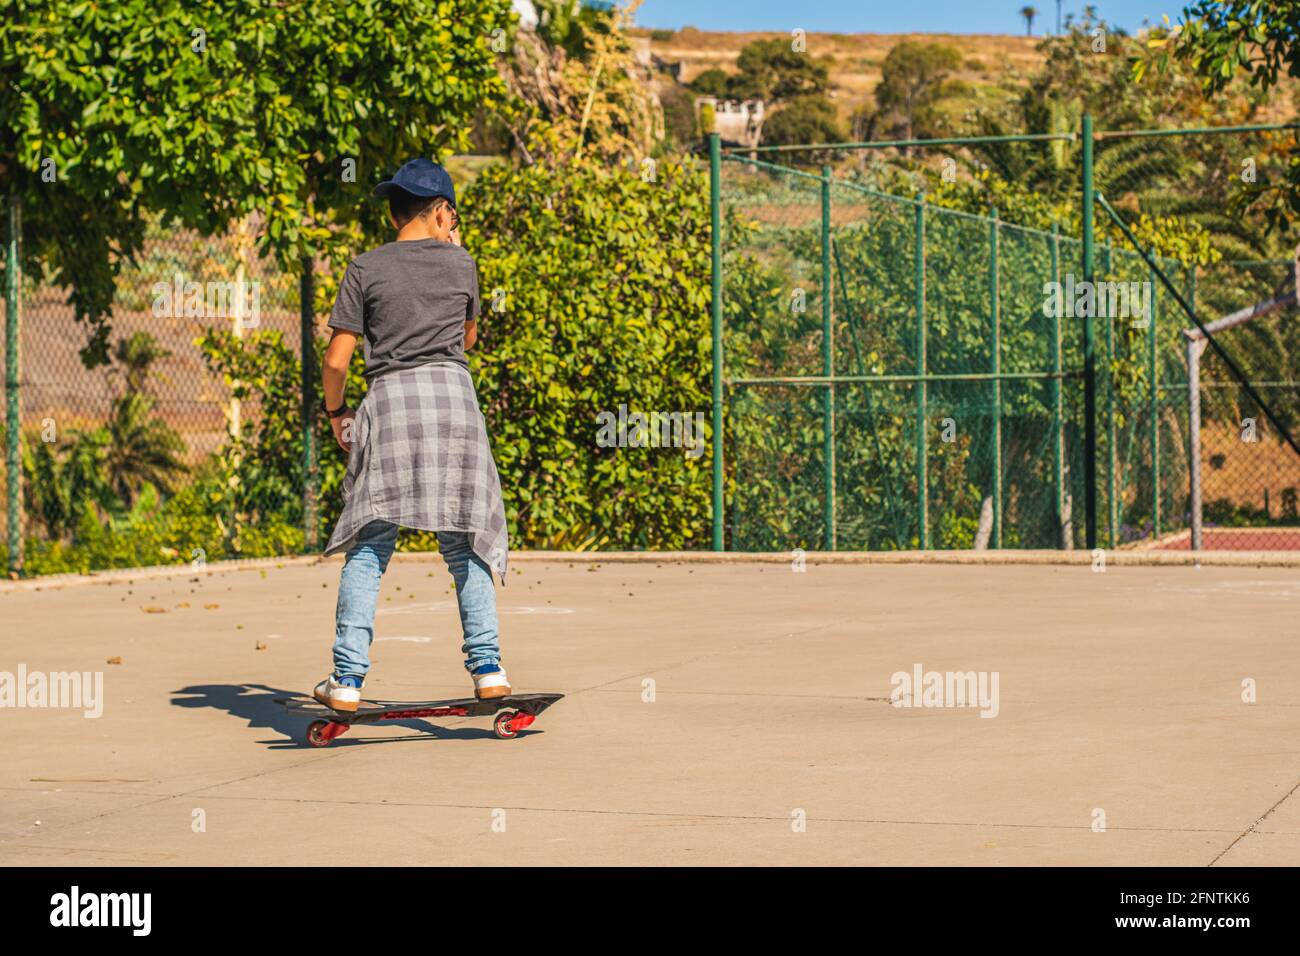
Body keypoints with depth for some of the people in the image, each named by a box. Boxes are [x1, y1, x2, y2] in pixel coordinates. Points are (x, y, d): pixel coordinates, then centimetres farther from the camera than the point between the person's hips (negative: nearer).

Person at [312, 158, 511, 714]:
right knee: (464, 541, 8)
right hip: (453, 394, 1)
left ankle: (348, 678, -6)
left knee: (369, 545, 0)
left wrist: (335, 410, 17)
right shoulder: (461, 264, 9)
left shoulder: (366, 269, 4)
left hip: (389, 398, -1)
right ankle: (487, 668, 4)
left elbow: (336, 359, 0)